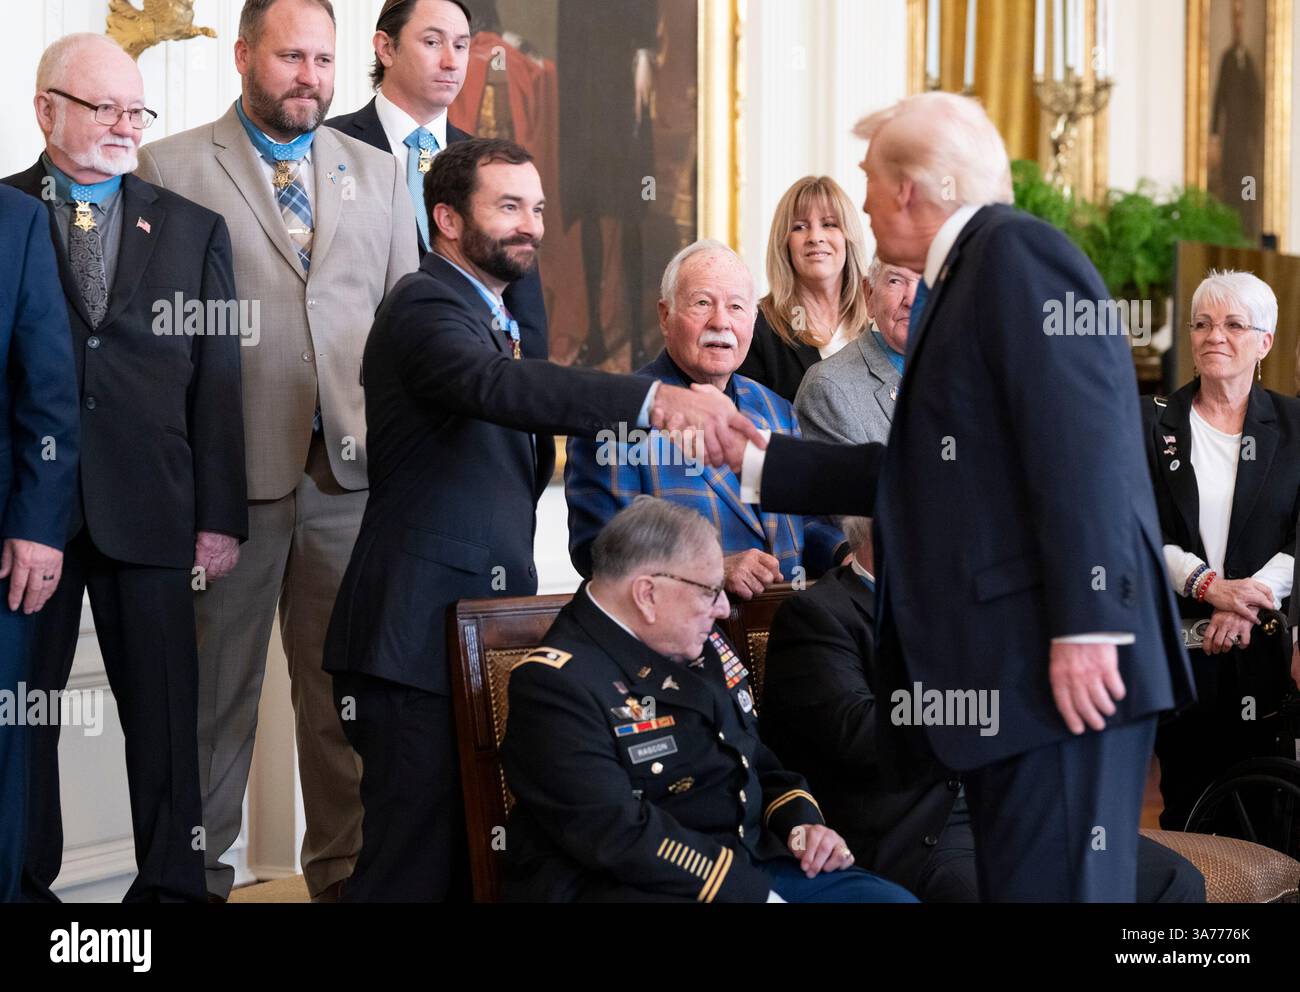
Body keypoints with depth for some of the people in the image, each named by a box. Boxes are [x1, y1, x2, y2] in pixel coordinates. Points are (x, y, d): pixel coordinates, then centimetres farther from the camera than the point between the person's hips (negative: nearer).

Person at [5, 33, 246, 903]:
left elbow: (218, 382, 7)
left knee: (165, 711, 4)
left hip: (148, 508, 1)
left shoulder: (194, 229, 11)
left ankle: (170, 882, 12)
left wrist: (220, 518, 1)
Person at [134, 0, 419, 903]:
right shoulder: (172, 169, 3)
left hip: (351, 469, 3)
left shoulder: (379, 174, 14)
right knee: (215, 685, 5)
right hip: (229, 474, -3)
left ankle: (344, 865, 18)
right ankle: (199, 871, 16)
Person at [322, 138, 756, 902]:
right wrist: (654, 400, -46)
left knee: (478, 863, 10)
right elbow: (498, 385, -33)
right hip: (421, 634, -9)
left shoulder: (501, 318, 20)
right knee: (416, 865, -10)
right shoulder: (426, 308, -11)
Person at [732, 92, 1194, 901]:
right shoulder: (960, 280, 21)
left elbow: (1080, 449, -18)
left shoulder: (1018, 251, -8)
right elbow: (915, 470, 24)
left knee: (1053, 884, -11)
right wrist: (753, 461, 28)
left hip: (1064, 661, -10)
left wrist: (1088, 625, -23)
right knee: (1015, 880, 12)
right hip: (1007, 665, 10)